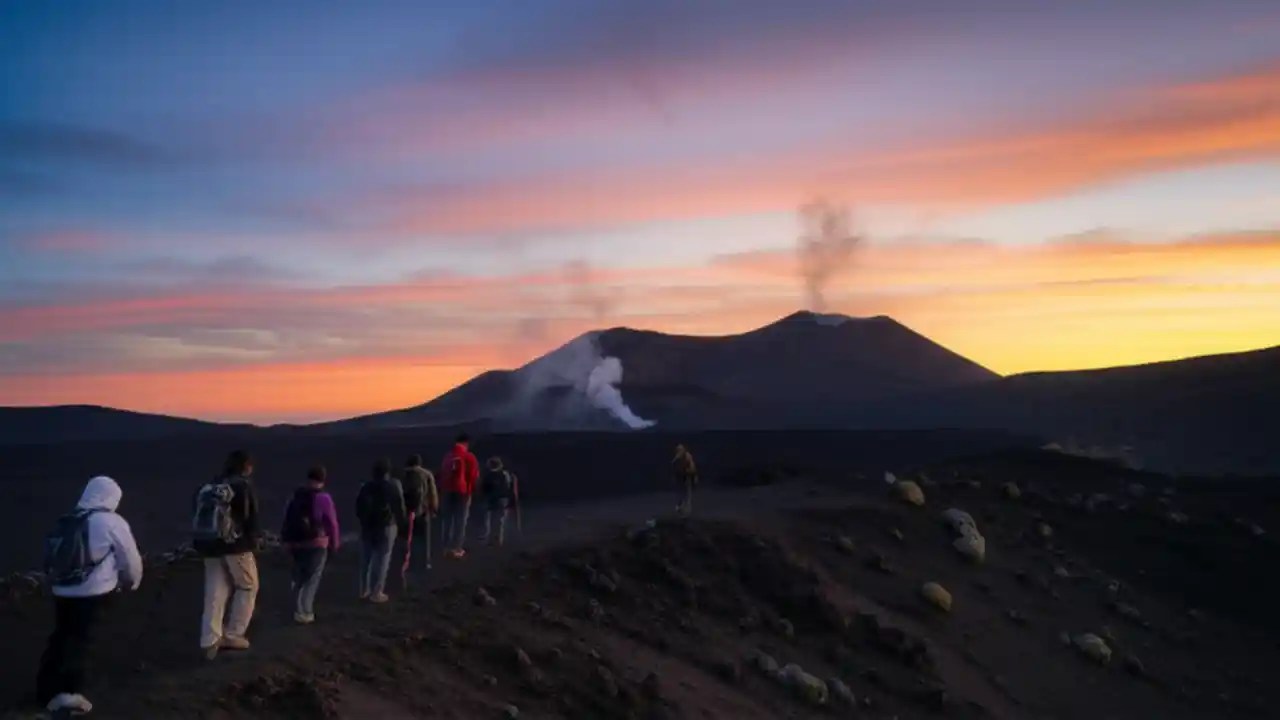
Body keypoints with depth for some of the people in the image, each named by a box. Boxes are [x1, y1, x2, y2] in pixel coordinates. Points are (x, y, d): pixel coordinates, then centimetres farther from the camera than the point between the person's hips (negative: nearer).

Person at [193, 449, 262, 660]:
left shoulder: (206, 487, 12)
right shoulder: (244, 486, -7)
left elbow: (200, 517, 14)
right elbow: (252, 517, -11)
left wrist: (203, 543, 20)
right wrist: (256, 538, 4)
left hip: (209, 546, 6)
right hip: (237, 545, -6)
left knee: (215, 593, 10)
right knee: (247, 587, 11)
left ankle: (209, 640, 5)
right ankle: (233, 635, 8)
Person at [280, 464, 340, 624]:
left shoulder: (296, 496, 7)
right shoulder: (323, 498, -11)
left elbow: (287, 520, 9)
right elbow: (331, 523, -10)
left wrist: (286, 540, 15)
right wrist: (334, 544, 3)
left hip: (296, 544, 5)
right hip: (316, 544, -5)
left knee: (299, 579, 17)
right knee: (311, 580, 2)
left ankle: (298, 611, 20)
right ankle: (304, 613, -3)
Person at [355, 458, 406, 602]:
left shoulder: (367, 484, 5)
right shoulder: (393, 485, -9)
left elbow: (359, 503, 4)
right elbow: (399, 505, -10)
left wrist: (363, 518, 13)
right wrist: (402, 520, 2)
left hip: (367, 525, 5)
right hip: (386, 525, -5)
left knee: (365, 559, 15)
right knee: (381, 559, 1)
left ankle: (364, 590, 21)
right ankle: (376, 593, 3)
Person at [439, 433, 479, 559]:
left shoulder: (448, 456, 9)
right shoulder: (469, 457, -7)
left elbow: (442, 474, 13)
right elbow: (474, 476, -6)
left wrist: (445, 486, 17)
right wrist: (471, 490, 8)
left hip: (449, 491, 5)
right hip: (463, 491, -5)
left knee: (448, 519, 13)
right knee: (460, 520, 0)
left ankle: (447, 547, 15)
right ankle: (456, 548, -2)